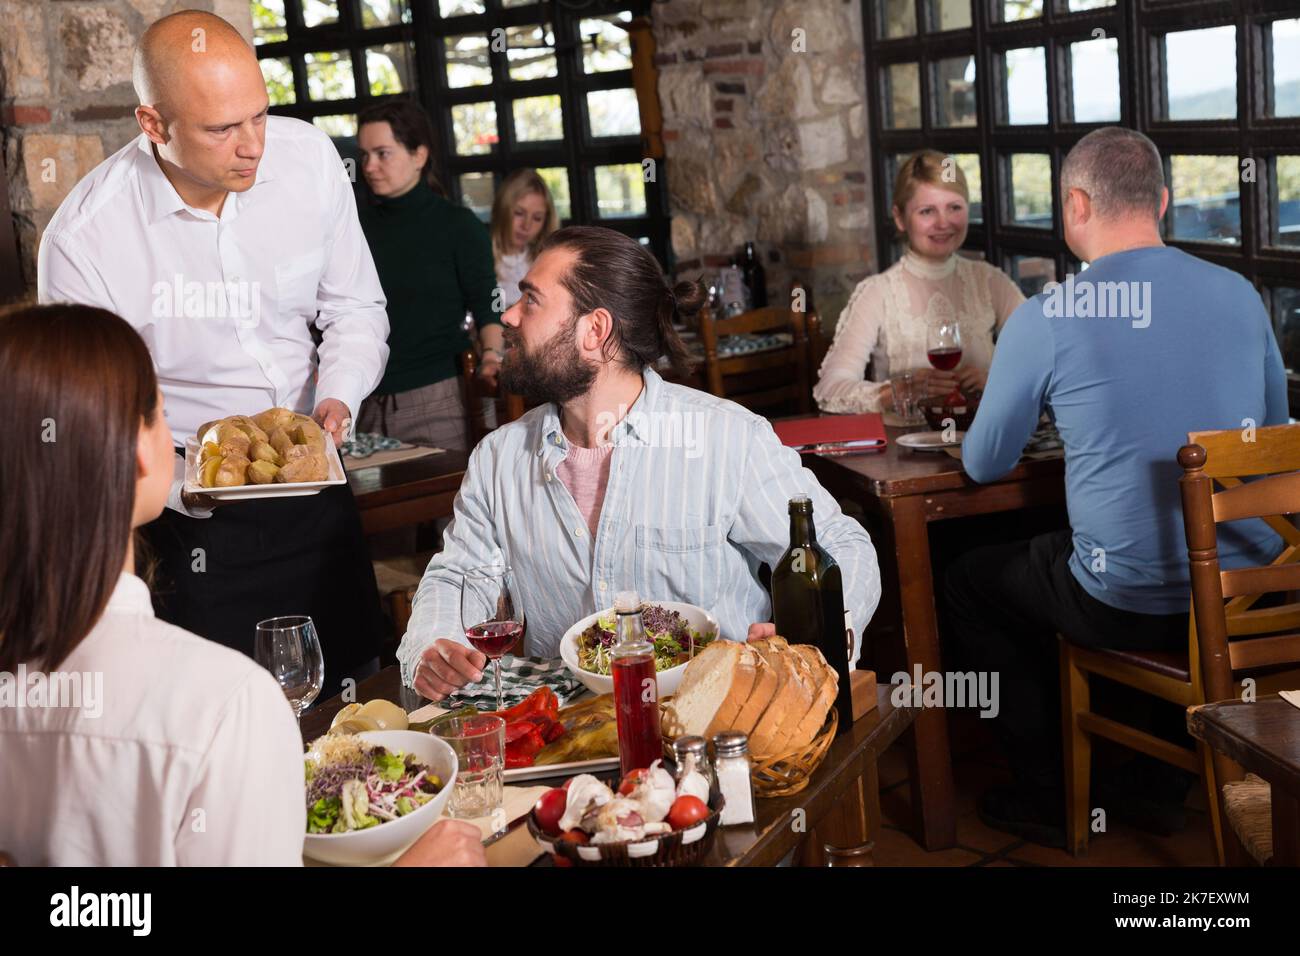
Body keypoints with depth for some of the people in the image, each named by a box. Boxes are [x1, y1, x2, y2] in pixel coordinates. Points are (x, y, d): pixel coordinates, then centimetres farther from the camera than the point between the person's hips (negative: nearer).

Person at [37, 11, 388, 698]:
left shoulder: (310, 160, -9)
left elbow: (355, 308, 3)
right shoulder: (82, 238, -19)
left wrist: (339, 394, -16)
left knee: (355, 680, 18)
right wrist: (179, 483, -27)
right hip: (200, 518, -4)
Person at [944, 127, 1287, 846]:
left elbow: (983, 465, -1)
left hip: (1132, 609, -5)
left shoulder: (1044, 319, -14)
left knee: (970, 584, 22)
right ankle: (1164, 779, 43)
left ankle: (1050, 795, 29)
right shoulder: (1240, 295, 1)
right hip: (1251, 592, 6)